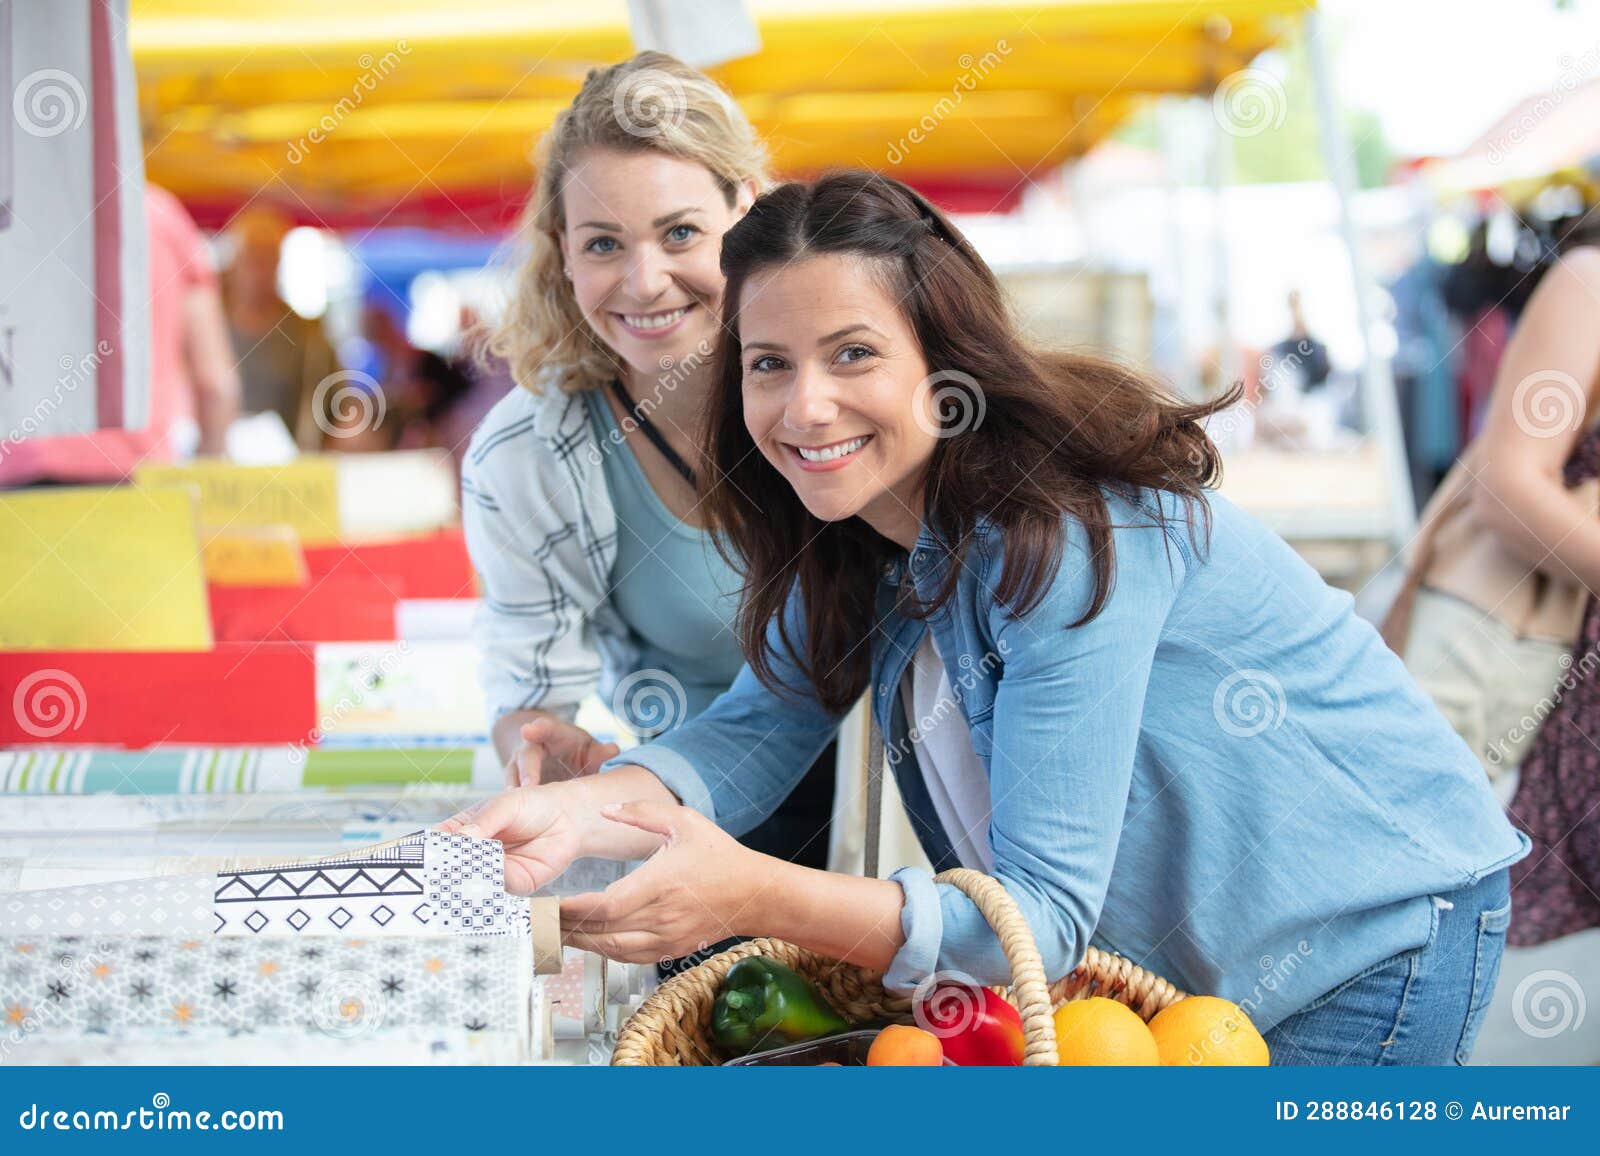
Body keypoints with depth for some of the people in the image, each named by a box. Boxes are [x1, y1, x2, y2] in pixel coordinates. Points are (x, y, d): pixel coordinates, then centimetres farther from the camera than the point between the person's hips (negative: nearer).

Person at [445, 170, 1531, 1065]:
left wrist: (756, 897, -47)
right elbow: (760, 724, -8)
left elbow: (1044, 914, -34)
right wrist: (585, 805, -29)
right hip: (1175, 950, 7)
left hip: (1372, 941, -7)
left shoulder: (1069, 538, -32)